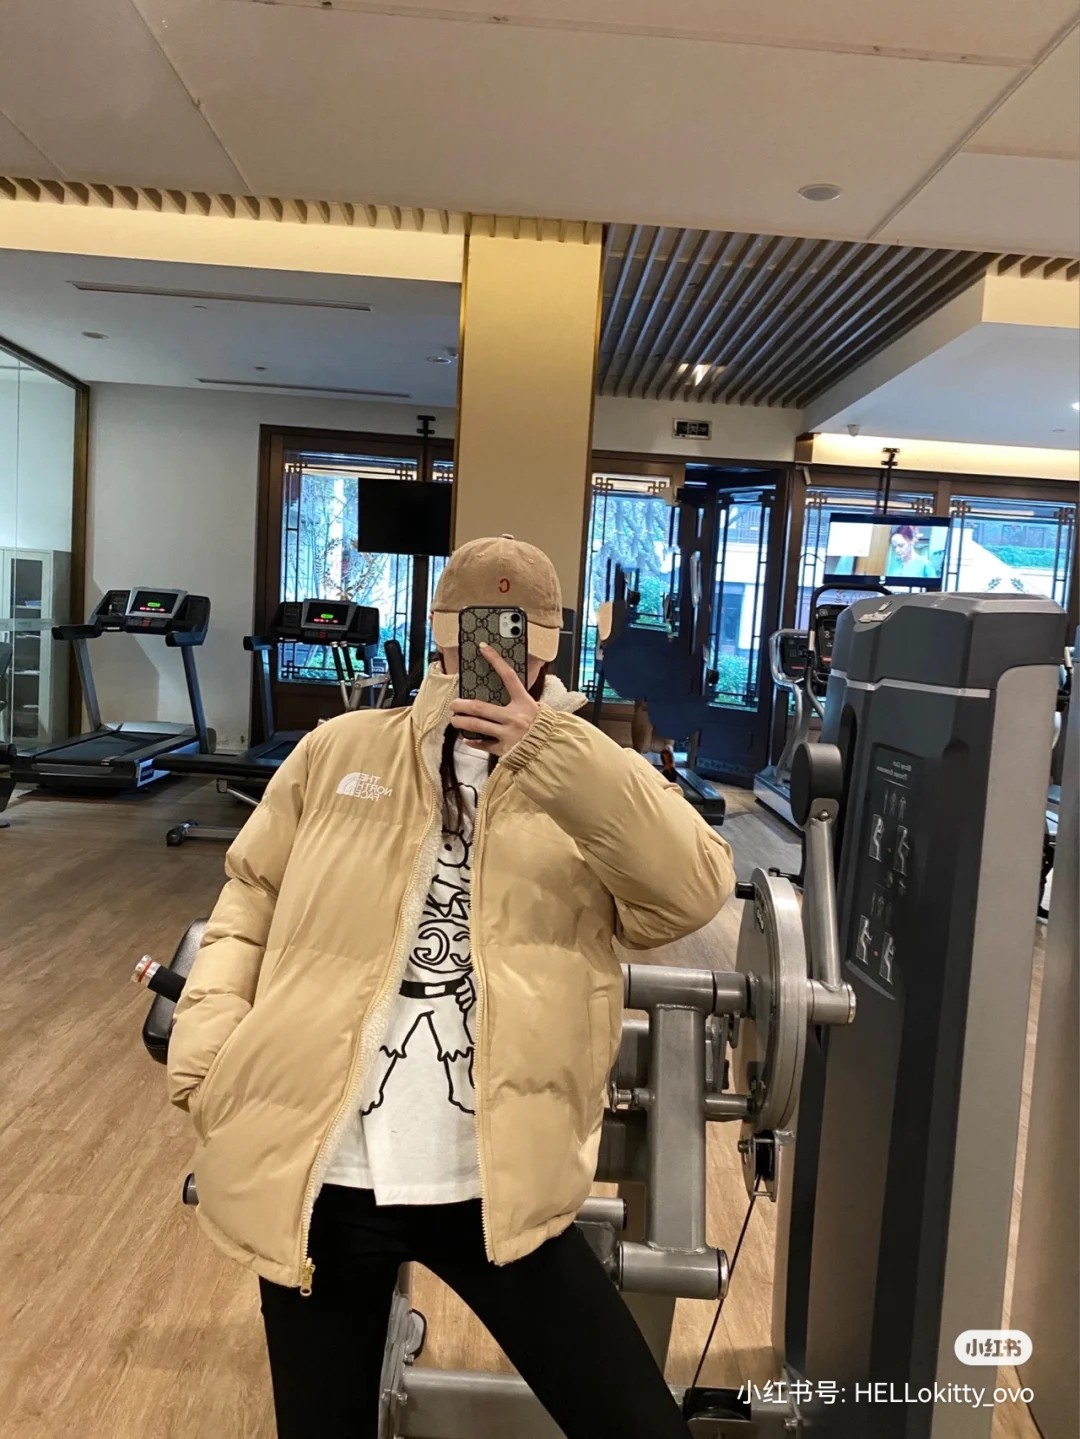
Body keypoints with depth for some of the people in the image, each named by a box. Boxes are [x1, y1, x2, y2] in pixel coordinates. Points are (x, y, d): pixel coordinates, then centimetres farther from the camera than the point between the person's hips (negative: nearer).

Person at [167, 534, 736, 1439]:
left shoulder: (594, 781, 0)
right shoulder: (343, 750, 5)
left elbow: (698, 891, -16)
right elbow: (252, 898, 12)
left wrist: (551, 751, -23)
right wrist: (208, 1049, -2)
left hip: (494, 1186, -1)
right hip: (317, 1179, 2)